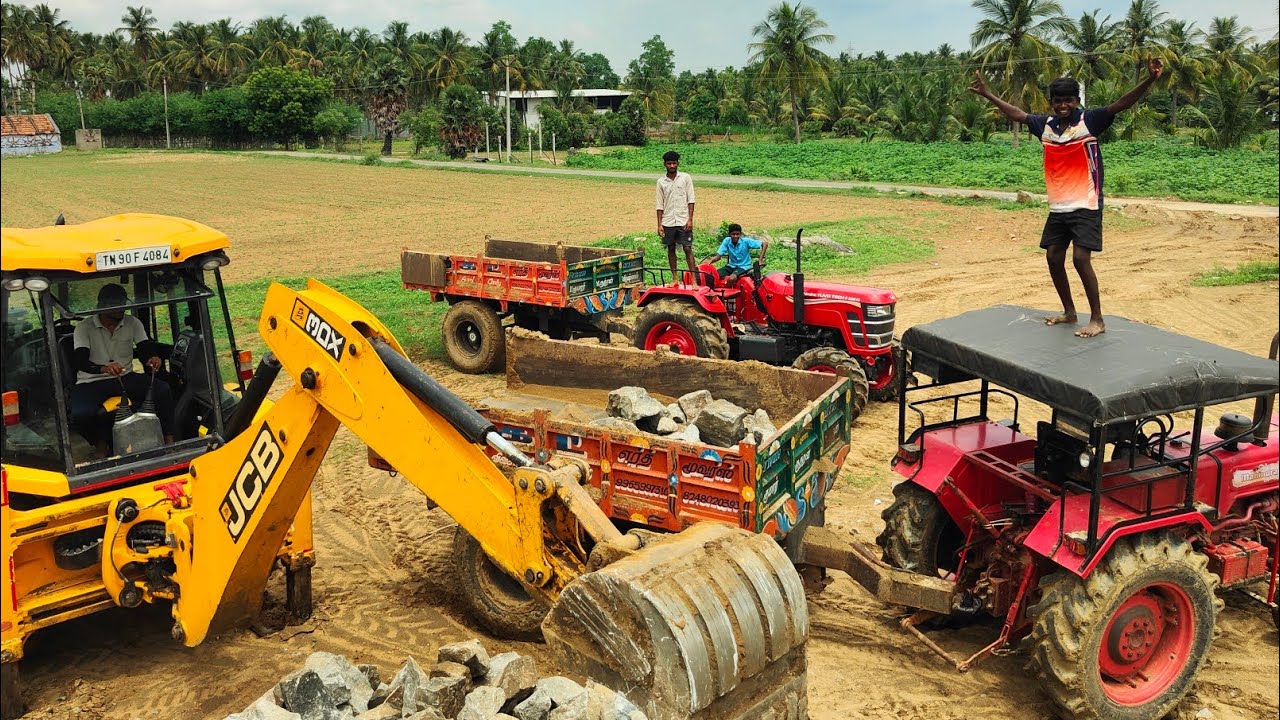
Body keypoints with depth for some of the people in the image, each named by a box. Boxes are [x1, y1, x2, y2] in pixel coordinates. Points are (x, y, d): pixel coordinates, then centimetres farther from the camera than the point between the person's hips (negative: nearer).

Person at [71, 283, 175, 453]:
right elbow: (79, 361, -19)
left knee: (162, 389, -25)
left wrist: (153, 358, -31)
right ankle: (101, 443, -2)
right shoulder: (84, 327, -7)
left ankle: (169, 439, -17)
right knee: (80, 414, -34)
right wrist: (103, 369, -41)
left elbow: (146, 348, -3)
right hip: (91, 382, -3)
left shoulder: (132, 323, 4)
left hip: (125, 377, 3)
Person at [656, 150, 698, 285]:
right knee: (671, 249, 8)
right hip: (668, 222, 2)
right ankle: (674, 279, 17)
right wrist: (659, 225, 1)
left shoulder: (685, 178, 1)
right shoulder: (661, 182, 5)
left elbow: (690, 200, -1)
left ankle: (694, 280, -7)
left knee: (688, 249, -6)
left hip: (683, 221, -2)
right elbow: (660, 205, 7)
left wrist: (690, 219, -9)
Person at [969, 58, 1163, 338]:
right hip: (1058, 207, 6)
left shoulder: (1090, 120, -9)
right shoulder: (1044, 125, 5)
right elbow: (1017, 114, 18)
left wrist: (1149, 80, -35)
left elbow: (1122, 104, -21)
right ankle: (1069, 312, 25)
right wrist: (987, 94, 22)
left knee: (1081, 258, -14)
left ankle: (1097, 320, -5)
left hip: (1086, 206, -6)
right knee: (1053, 258, 8)